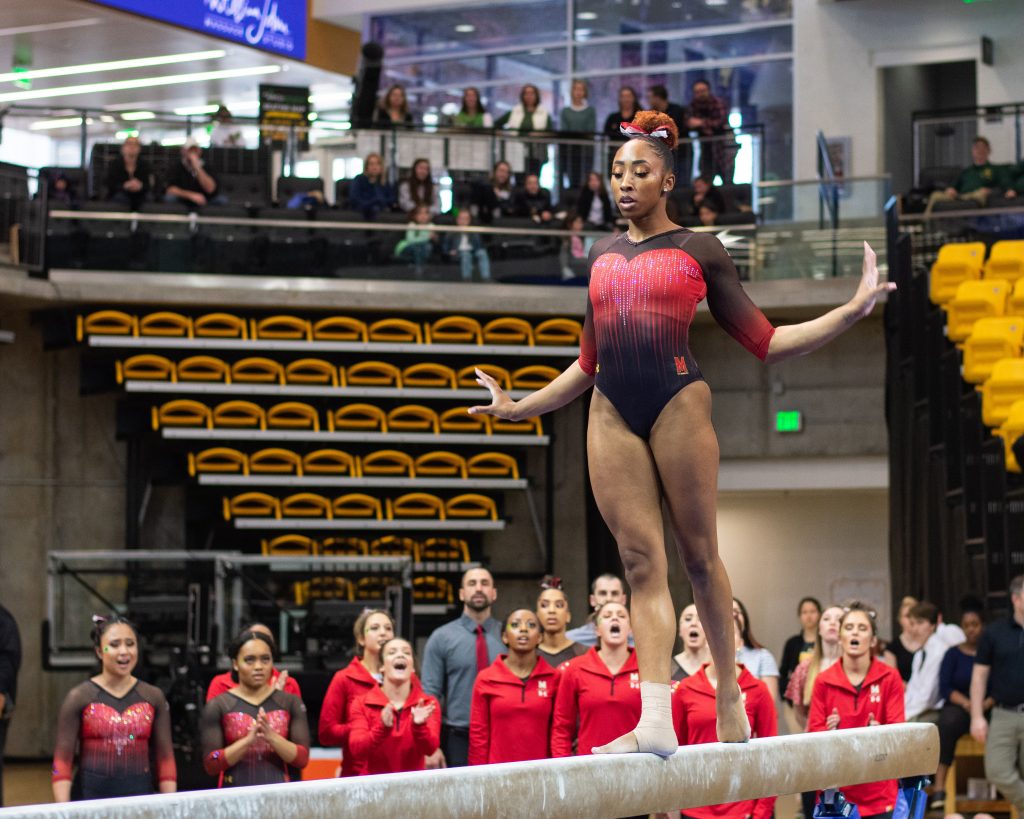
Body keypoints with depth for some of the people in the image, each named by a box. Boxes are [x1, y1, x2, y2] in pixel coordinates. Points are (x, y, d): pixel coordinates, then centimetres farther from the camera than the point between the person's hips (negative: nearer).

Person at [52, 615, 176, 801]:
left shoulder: (153, 697, 6)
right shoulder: (79, 698, -1)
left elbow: (165, 759, 8)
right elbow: (62, 761, -2)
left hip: (140, 794, 2)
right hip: (91, 795, -2)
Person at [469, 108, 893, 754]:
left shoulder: (698, 250, 7)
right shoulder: (602, 256, 19)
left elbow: (765, 342, 6)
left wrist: (854, 310, -3)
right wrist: (521, 407, 32)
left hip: (679, 403, -4)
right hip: (612, 415, 4)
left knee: (699, 554, 2)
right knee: (642, 561, -3)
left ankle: (731, 702, 16)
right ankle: (655, 719, -11)